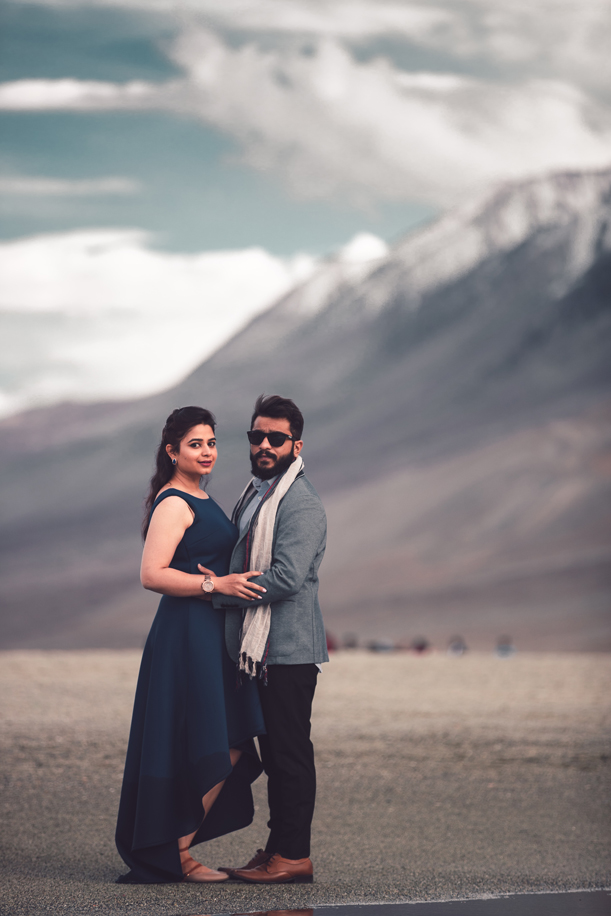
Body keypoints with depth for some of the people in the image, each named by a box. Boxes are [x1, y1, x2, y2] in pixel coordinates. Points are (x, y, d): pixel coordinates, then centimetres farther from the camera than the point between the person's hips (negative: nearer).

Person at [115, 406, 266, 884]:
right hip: (186, 633, -10)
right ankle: (176, 857, 1)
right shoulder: (174, 503, -13)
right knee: (212, 752, -9)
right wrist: (216, 584, -25)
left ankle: (173, 850, 15)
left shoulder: (200, 499, 18)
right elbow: (152, 574, -21)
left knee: (229, 750, 9)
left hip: (211, 634, 10)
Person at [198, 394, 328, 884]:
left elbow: (286, 577, -22)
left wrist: (220, 590, -14)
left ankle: (294, 855, -2)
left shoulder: (301, 503, -14)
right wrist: (220, 585, 9)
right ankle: (277, 848, 18)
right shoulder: (254, 495, 18)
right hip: (262, 647, 10)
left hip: (289, 647, -10)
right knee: (274, 752, 13)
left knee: (290, 753, -6)